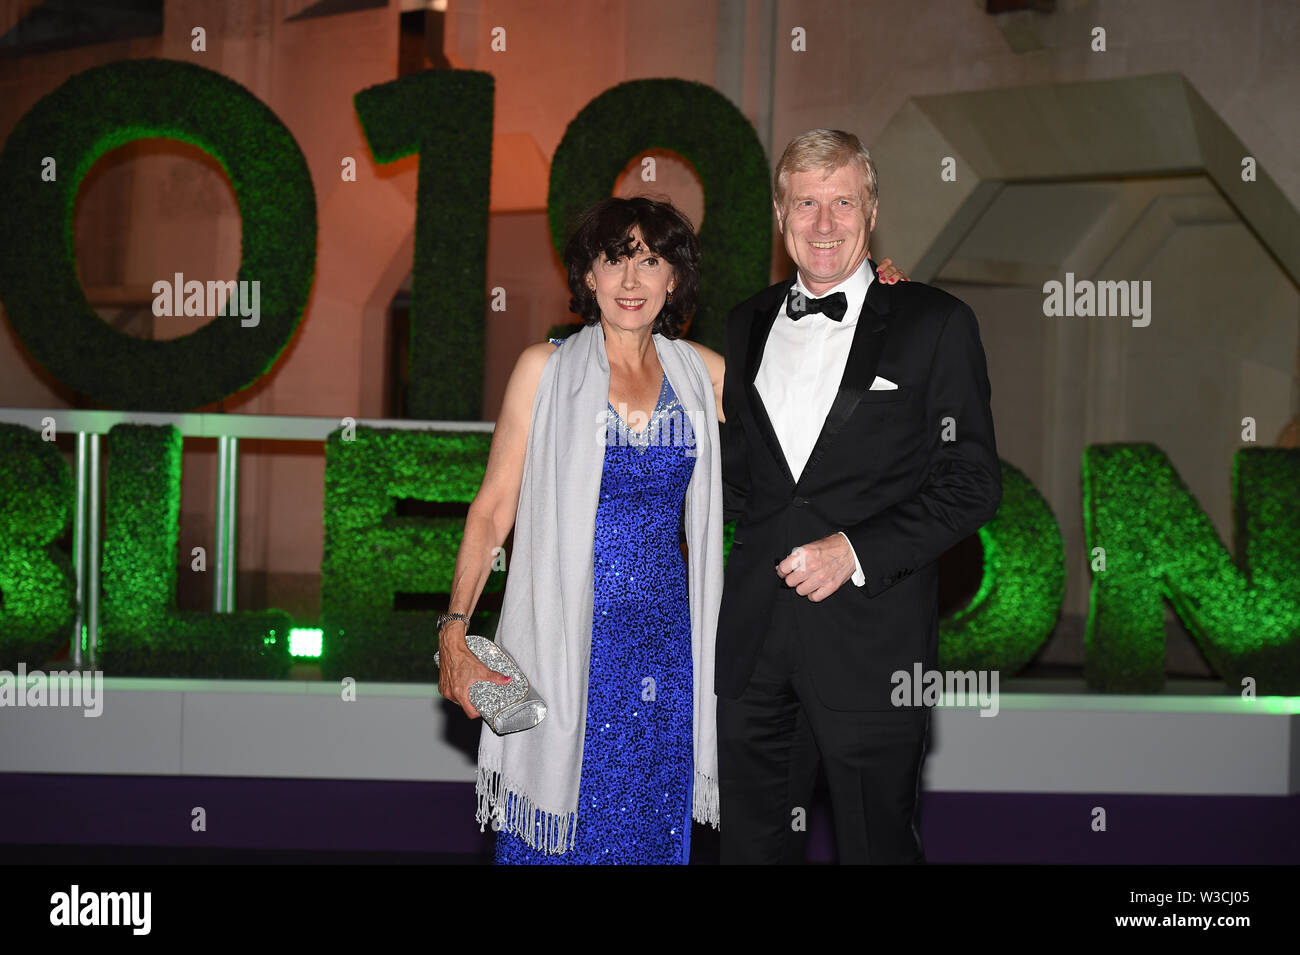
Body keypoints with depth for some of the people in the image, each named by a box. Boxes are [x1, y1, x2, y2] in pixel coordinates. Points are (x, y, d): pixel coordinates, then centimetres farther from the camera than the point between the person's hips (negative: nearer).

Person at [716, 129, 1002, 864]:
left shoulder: (935, 325, -2)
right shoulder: (747, 325, 13)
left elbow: (973, 483, -5)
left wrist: (857, 551, -15)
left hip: (871, 637, -4)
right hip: (753, 636, 4)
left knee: (877, 843, 6)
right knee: (752, 838, 12)